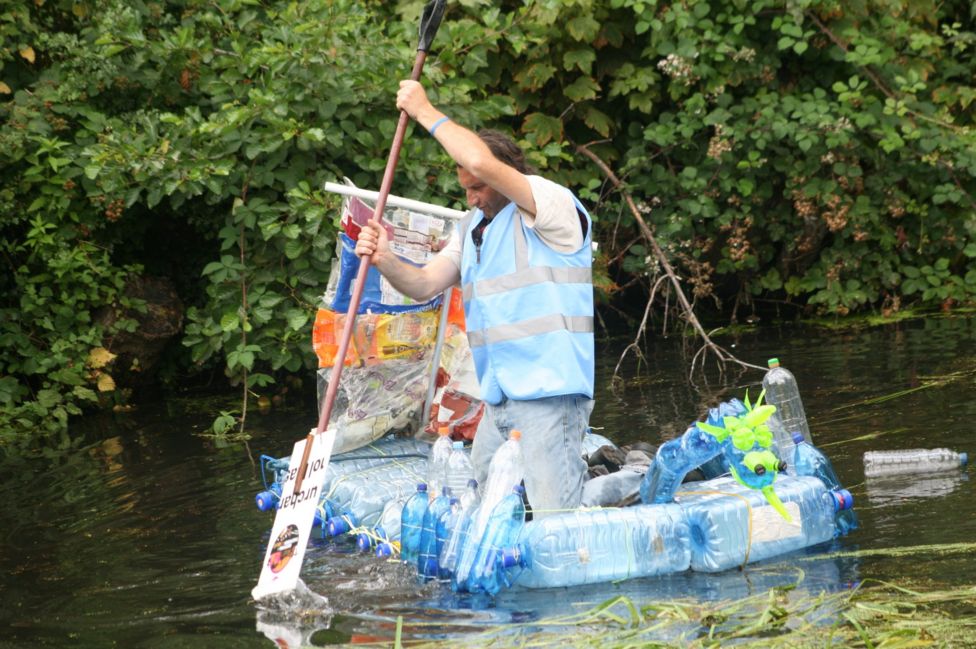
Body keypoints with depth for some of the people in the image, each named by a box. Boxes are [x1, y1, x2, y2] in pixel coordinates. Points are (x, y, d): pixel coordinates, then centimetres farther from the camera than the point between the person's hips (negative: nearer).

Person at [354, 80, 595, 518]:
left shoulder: (553, 206, -8)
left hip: (550, 391, -9)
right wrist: (384, 260, -8)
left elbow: (483, 162, -23)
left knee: (556, 521, -13)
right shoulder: (472, 227, 20)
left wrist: (425, 112, -12)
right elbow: (424, 284, 13)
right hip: (499, 398, 9)